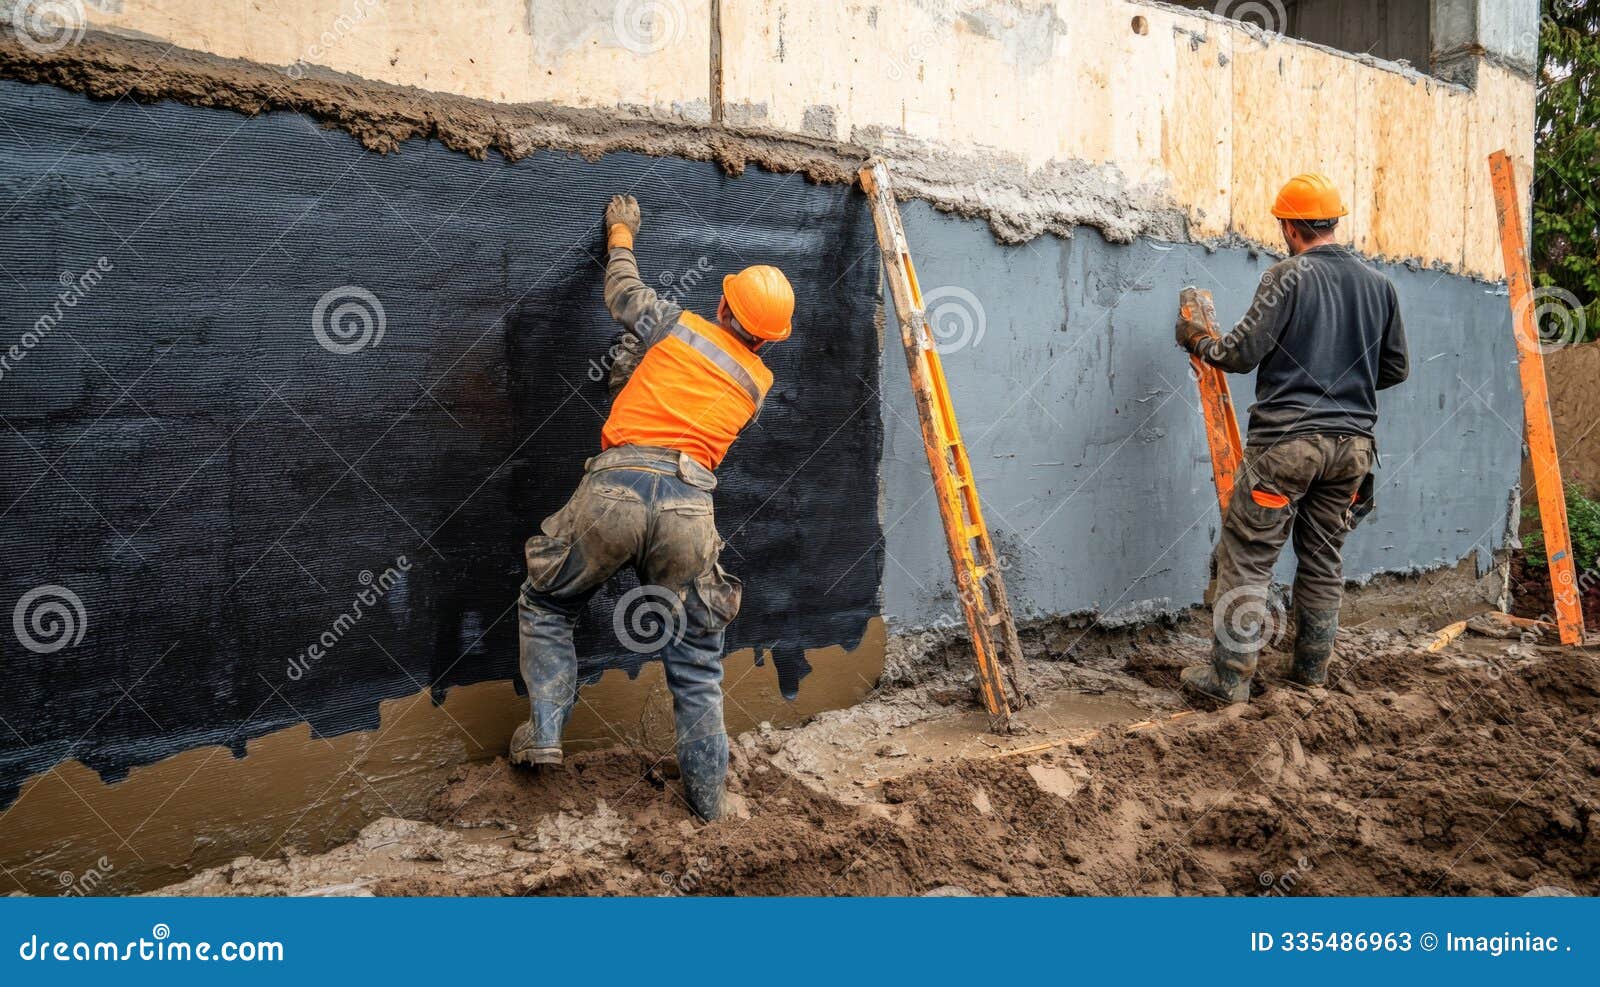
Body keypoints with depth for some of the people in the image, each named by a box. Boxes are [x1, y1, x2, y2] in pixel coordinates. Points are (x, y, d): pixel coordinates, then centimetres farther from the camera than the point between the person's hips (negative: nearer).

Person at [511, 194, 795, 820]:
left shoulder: (674, 325, 11)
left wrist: (621, 232, 48)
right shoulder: (758, 383, 17)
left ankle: (544, 732, 12)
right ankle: (707, 797, 16)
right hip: (690, 504, 2)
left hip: (615, 487, -1)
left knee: (546, 608, 22)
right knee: (696, 657, 13)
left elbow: (622, 289, 29)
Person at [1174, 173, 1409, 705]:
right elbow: (1396, 368, 16)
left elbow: (1242, 353, -10)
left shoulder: (1289, 276, -8)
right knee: (1324, 558, 15)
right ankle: (1312, 669, 23)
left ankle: (1230, 677, 0)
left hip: (1288, 439, -6)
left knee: (1248, 557, -1)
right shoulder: (1378, 284, 9)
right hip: (1351, 443, 6)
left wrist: (1198, 339, 8)